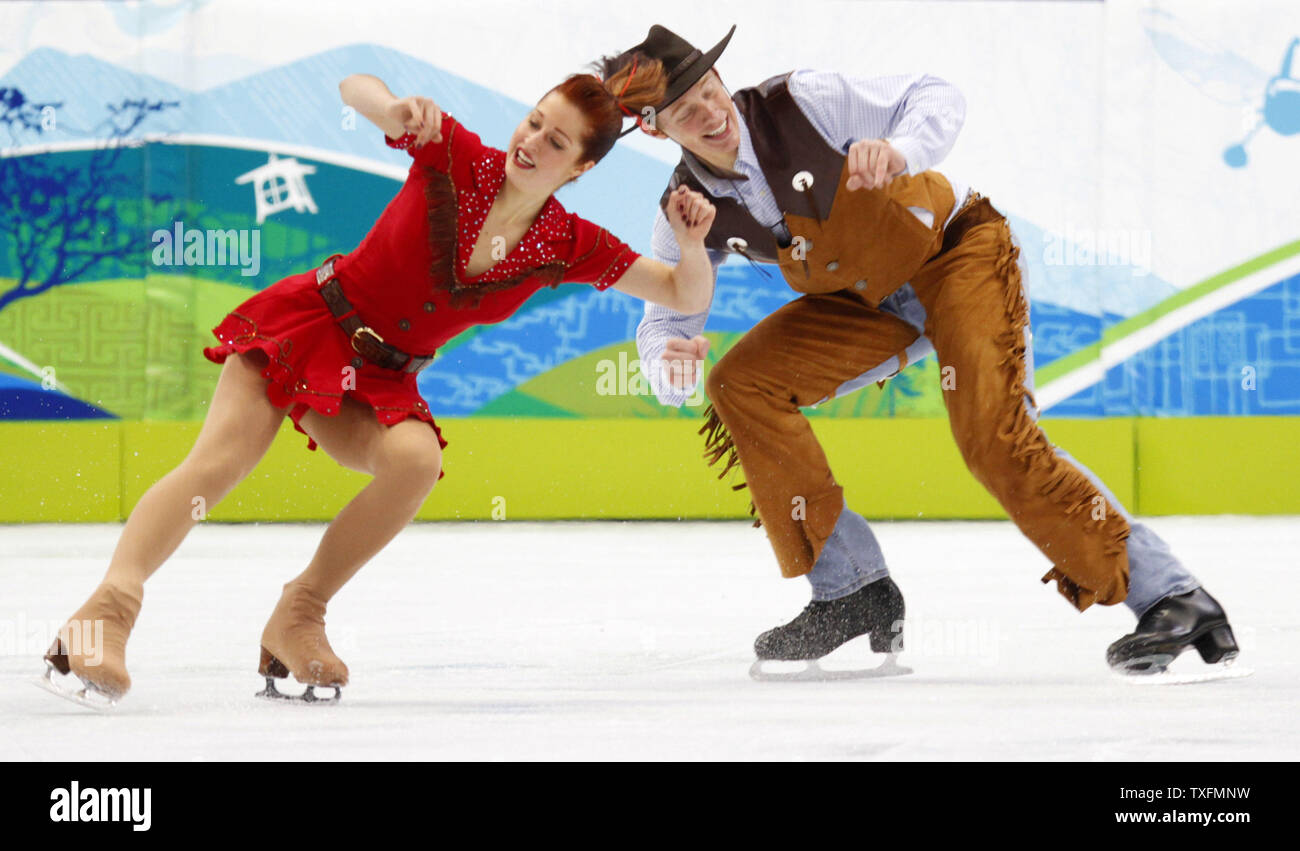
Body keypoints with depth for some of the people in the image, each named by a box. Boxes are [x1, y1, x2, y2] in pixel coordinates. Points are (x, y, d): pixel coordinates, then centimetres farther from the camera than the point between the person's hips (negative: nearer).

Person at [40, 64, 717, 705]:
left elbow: (686, 297, -1)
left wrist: (692, 241, -23)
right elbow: (354, 87, -12)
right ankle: (109, 606, -36)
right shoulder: (457, 158, -10)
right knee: (220, 459, -25)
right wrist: (398, 109, -35)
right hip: (311, 322, -3)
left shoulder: (570, 247, -3)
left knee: (417, 460, -30)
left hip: (380, 382, 3)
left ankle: (298, 618, -16)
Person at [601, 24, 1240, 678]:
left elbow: (937, 99, -20)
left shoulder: (800, 103, -24)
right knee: (739, 385, -10)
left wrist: (898, 151, -42)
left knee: (994, 439, -24)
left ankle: (1170, 598, -23)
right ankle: (852, 591, -5)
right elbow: (666, 320, -4)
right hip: (868, 303, 7)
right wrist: (671, 361, -29)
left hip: (958, 249, -6)